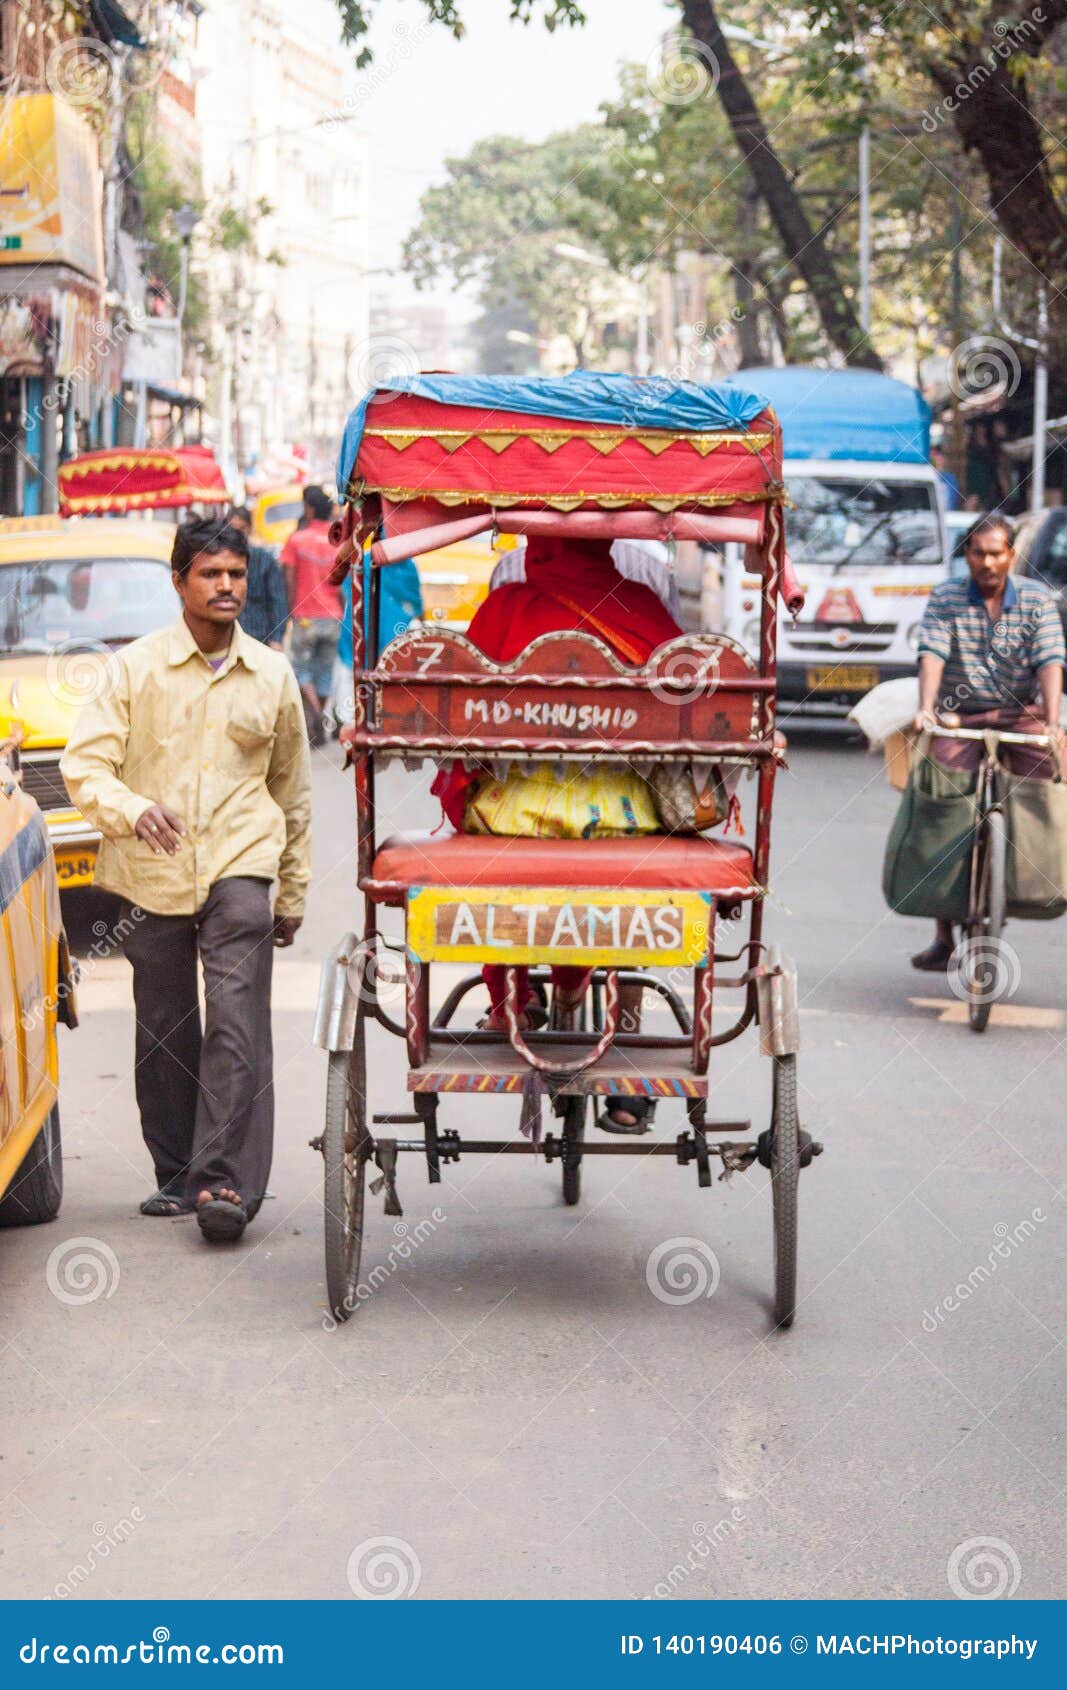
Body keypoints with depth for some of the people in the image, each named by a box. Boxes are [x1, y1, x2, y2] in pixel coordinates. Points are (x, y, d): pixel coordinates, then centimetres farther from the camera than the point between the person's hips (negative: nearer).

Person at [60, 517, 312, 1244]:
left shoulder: (273, 676, 7)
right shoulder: (135, 667, 1)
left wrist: (294, 891, 18)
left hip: (240, 866, 0)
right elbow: (84, 765, -3)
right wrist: (133, 809, -23)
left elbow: (293, 788, 17)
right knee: (163, 1033, 7)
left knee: (237, 1025, -13)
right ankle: (177, 1175, 19)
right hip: (154, 875, 1)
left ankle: (228, 1182, -15)